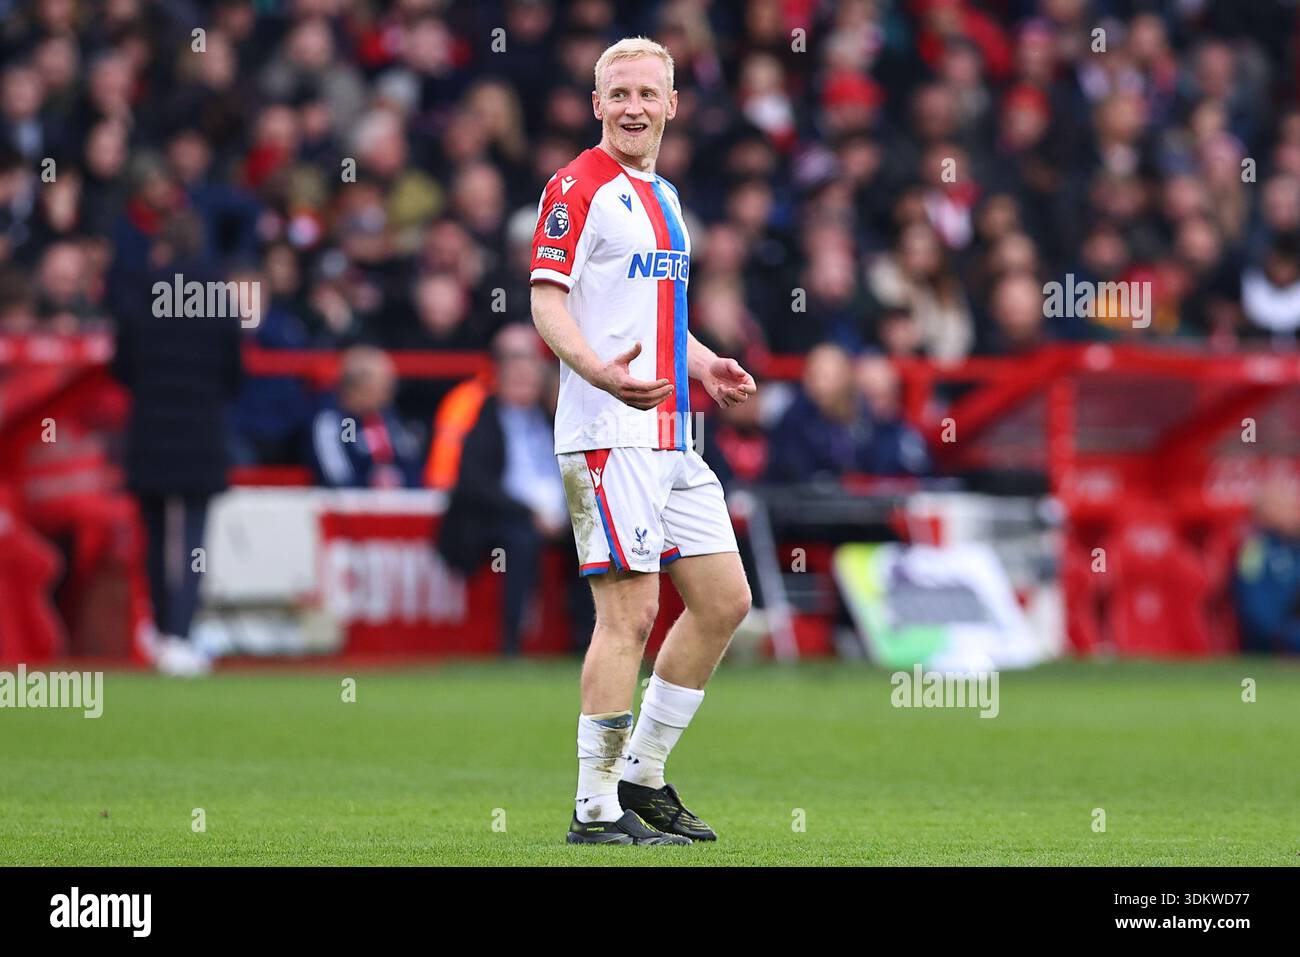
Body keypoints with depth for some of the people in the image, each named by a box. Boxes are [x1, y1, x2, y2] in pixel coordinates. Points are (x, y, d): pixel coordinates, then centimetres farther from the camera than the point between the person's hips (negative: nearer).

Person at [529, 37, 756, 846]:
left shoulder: (662, 195, 20)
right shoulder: (580, 188, -7)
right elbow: (547, 302, -15)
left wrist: (703, 364, 16)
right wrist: (600, 370, -32)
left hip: (671, 439, 9)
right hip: (609, 436, -9)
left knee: (724, 601, 8)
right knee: (630, 611, -11)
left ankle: (642, 777, 17)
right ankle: (596, 809, -6)